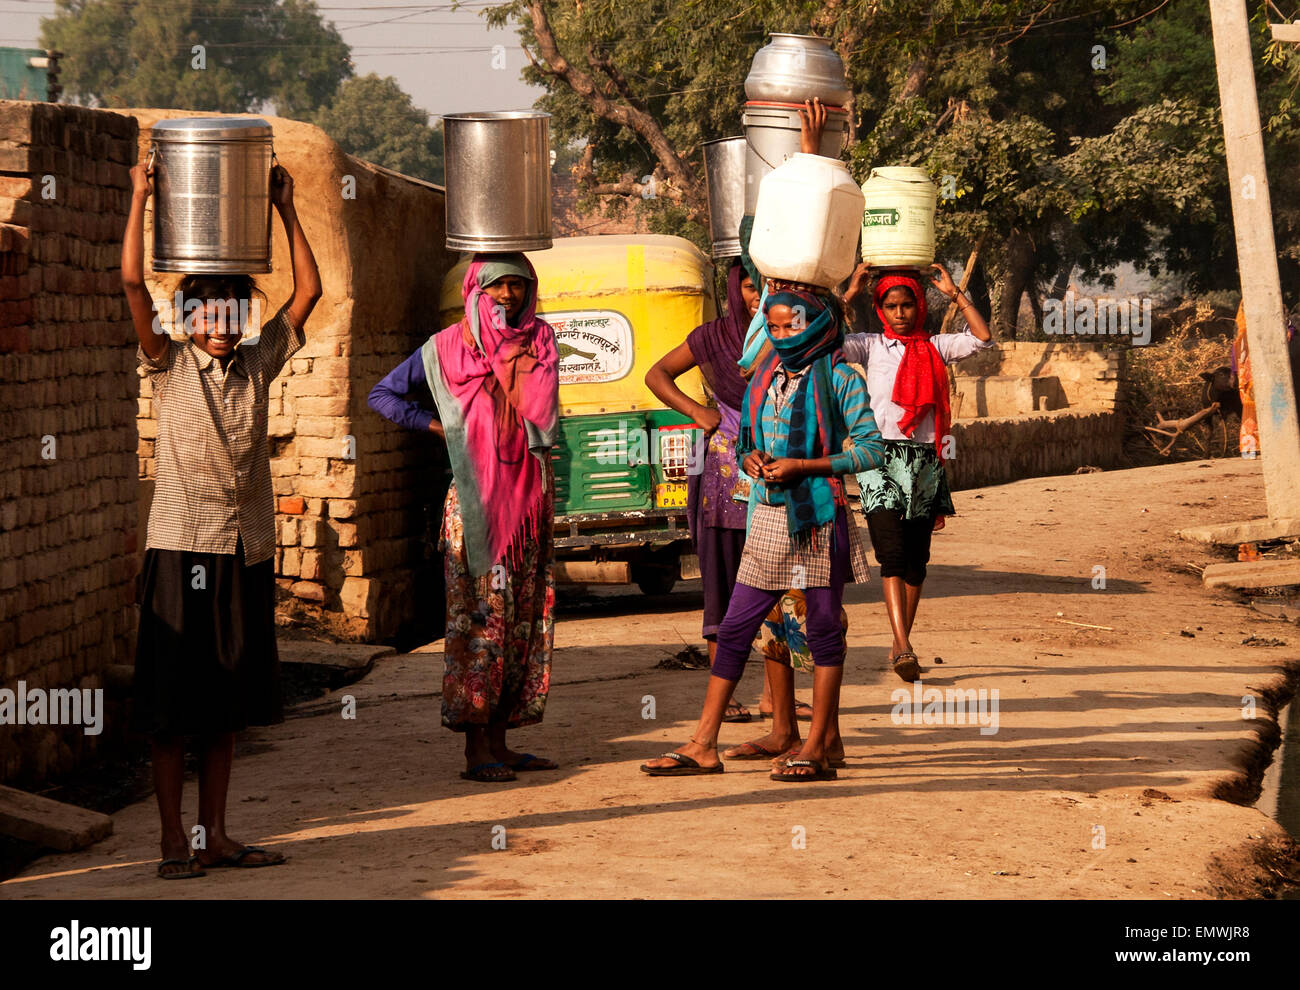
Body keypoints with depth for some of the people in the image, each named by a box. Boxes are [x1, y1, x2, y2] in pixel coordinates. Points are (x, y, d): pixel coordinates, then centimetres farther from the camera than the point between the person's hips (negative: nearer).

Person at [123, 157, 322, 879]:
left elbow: (308, 291, 9)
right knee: (173, 706, 0)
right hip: (182, 547, -4)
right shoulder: (169, 367, 0)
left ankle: (215, 836, 16)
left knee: (225, 704, 10)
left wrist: (285, 210, 8)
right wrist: (140, 197, -9)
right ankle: (174, 841, 6)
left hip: (247, 550, 4)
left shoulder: (257, 365, 9)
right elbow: (132, 283, -10)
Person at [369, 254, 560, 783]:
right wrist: (435, 425, 1)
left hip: (529, 496, 4)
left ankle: (499, 742, 12)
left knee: (522, 616, 5)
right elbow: (382, 393, 8)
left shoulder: (539, 340, 9)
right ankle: (476, 750, -7)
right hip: (475, 497, -4)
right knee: (479, 615, -8)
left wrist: (507, 347, -4)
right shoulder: (447, 347, 1)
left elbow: (539, 406, 0)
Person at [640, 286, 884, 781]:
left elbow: (870, 449, -9)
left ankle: (816, 749, 6)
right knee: (735, 627, 4)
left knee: (824, 628, 1)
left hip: (819, 516, -6)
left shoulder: (839, 379, -4)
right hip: (768, 516, 6)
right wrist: (752, 458, -2)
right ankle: (703, 745, 7)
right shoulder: (767, 378, 13)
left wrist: (801, 466, -15)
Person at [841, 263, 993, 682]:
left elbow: (982, 337, -1)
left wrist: (954, 293, -2)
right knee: (892, 554, -16)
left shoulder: (936, 347, 11)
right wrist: (851, 294, -8)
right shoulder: (871, 346, 5)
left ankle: (901, 643, 20)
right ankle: (903, 648, -24)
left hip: (924, 462, 3)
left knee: (916, 561, 8)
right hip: (881, 459, -3)